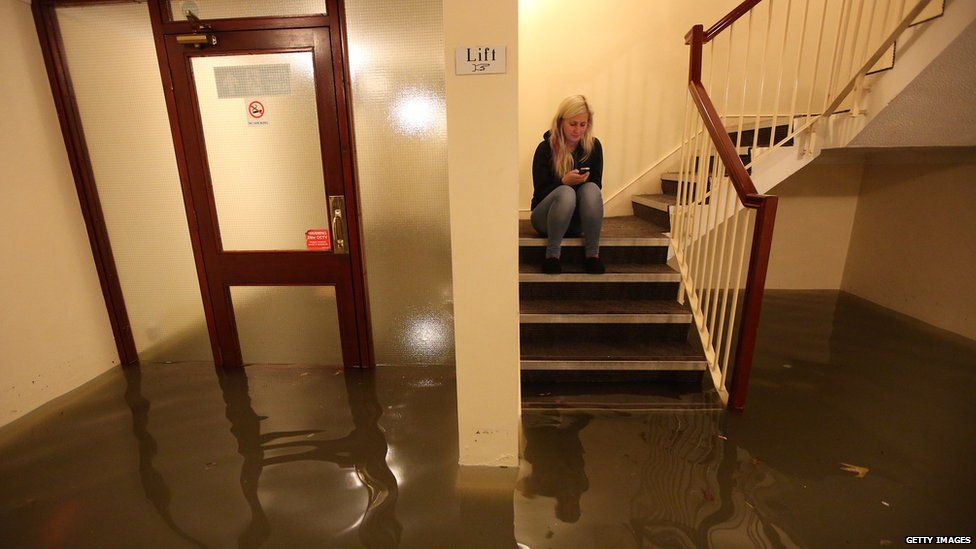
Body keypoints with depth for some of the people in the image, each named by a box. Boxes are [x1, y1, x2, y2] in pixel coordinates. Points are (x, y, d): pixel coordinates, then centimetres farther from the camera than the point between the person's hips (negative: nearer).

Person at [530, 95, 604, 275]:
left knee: (590, 189, -29)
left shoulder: (594, 146, -1)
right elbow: (540, 192, -10)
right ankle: (552, 254, -26)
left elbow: (597, 185, 4)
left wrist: (584, 180, -18)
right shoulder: (545, 148, -10)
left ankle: (592, 253, -24)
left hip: (578, 221, 3)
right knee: (566, 193, -34)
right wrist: (564, 182, -26)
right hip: (545, 218, -3)